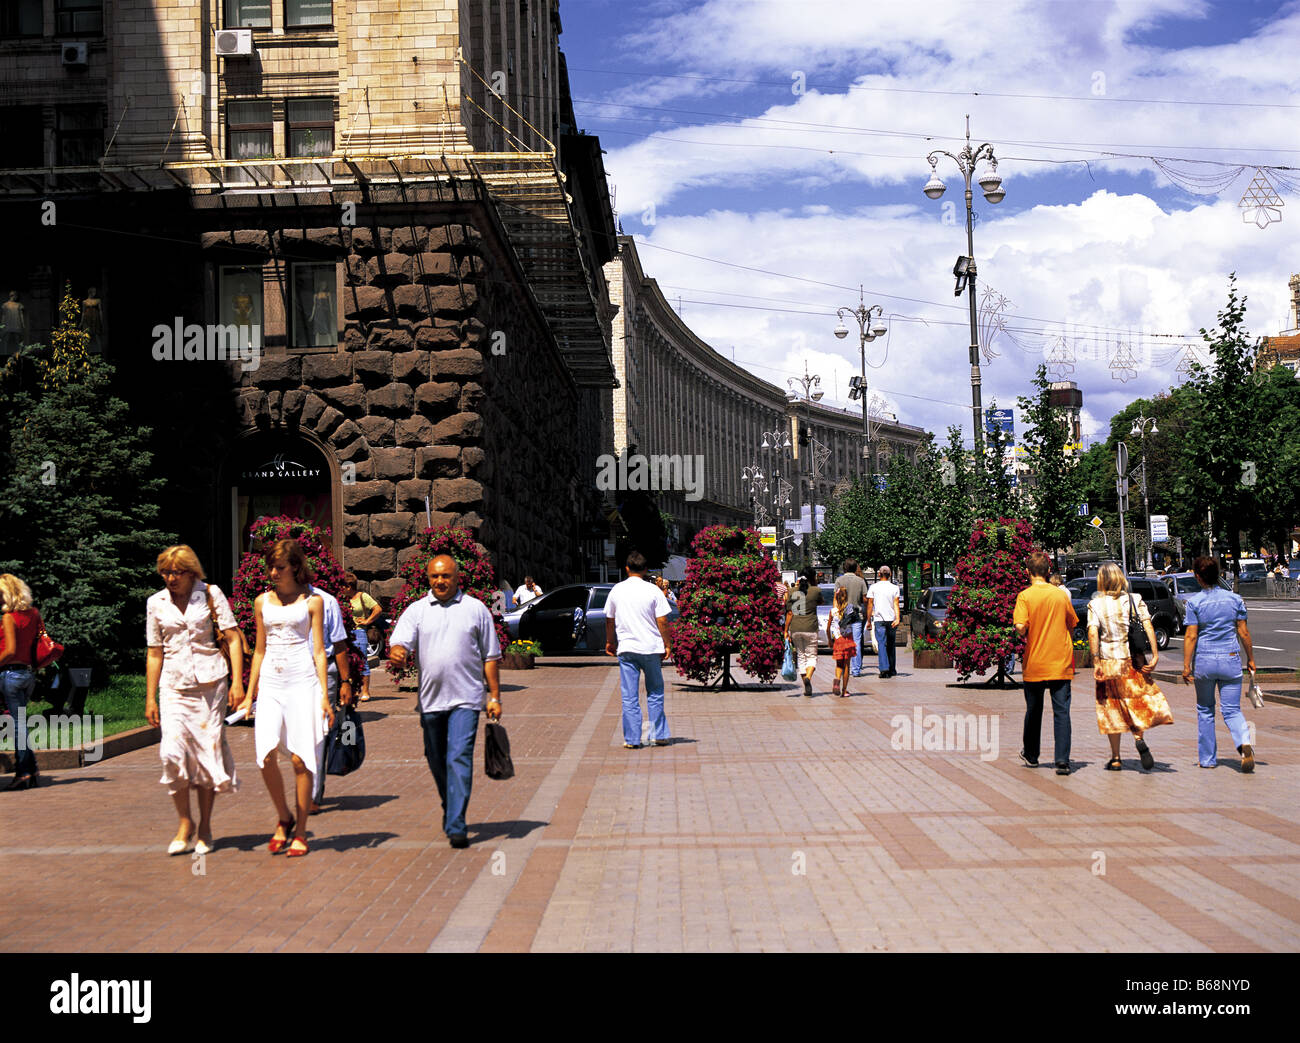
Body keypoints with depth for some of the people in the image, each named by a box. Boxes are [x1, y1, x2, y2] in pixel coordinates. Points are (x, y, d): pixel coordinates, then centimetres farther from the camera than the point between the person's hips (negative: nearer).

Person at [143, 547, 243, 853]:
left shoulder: (211, 594, 1)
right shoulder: (156, 603, 9)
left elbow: (233, 638, 0)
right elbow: (154, 653, 14)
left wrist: (237, 682, -9)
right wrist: (150, 698, 10)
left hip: (210, 682, -2)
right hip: (174, 684, 2)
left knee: (207, 753, -1)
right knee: (173, 753, -13)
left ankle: (204, 828, 12)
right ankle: (184, 825, 2)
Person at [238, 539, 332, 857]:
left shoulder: (312, 601, 3)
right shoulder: (262, 602, 13)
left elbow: (319, 650, 2)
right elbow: (259, 650, 19)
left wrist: (324, 695, -5)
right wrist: (249, 695, 17)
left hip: (302, 680, -3)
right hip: (270, 683, 3)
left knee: (300, 758, -5)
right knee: (266, 755, -12)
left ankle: (300, 831, 6)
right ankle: (284, 819, 9)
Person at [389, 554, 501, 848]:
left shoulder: (476, 609, 6)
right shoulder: (416, 611, 7)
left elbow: (490, 656, 9)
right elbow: (399, 643, -5)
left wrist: (495, 696, 5)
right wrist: (397, 653, -30)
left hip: (466, 699, -3)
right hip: (430, 700, 3)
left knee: (459, 758, -13)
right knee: (437, 761, 13)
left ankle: (456, 826, -14)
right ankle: (451, 810, 35)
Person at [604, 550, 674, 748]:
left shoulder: (617, 590, 3)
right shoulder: (653, 591, -5)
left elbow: (609, 620, 12)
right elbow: (662, 621, -6)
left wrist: (610, 642, 25)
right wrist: (667, 644, 5)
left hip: (626, 649, 1)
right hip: (651, 649, -1)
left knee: (629, 697, 4)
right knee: (655, 693, 12)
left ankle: (632, 739, 3)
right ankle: (659, 735, 14)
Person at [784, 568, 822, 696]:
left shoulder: (792, 591, 5)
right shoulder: (816, 590, -3)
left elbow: (789, 613, 4)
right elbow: (820, 602, 18)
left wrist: (786, 630, 7)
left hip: (795, 628, 3)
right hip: (810, 628, -3)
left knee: (801, 656, 13)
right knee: (812, 656, 5)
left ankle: (807, 687, 13)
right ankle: (808, 677, -23)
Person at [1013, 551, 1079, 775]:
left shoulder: (1025, 596, -8)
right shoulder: (1061, 594, 2)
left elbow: (1020, 626, -21)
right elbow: (1072, 624, 13)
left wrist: (1025, 635, 1)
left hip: (1034, 663, -1)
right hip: (1061, 663, 1)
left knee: (1034, 710, 15)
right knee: (1061, 711, 0)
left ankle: (1031, 755, 30)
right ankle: (1062, 760, -10)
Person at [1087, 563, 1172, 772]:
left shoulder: (1095, 604, -3)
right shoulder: (1135, 600, 1)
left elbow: (1093, 633, -14)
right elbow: (1147, 626, -8)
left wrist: (1096, 662, -15)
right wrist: (1155, 654, -9)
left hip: (1108, 660, -1)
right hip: (1133, 660, 1)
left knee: (1112, 707, 8)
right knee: (1139, 700, 12)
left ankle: (1116, 758, 11)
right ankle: (1139, 736, -18)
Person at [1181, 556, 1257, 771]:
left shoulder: (1194, 602, -7)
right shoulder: (1234, 599, 0)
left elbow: (1191, 636, -10)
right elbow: (1244, 632, 3)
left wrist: (1186, 666, -6)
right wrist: (1250, 659, 14)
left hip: (1204, 660, -1)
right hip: (1230, 659, 1)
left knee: (1205, 710, 15)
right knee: (1232, 710, 6)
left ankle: (1207, 758, 19)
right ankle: (1245, 743, -23)